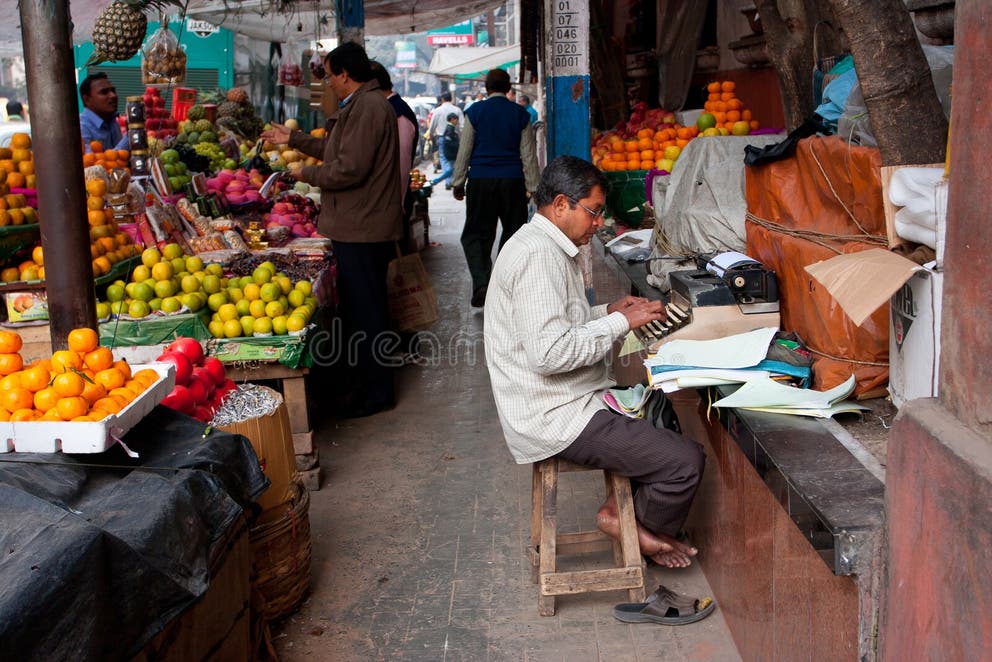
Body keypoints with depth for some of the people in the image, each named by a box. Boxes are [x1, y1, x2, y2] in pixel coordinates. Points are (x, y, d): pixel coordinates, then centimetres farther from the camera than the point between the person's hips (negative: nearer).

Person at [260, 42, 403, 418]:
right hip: (362, 224, 11)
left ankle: (376, 391, 5)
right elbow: (336, 149, 29)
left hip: (361, 229, -11)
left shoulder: (366, 108, -18)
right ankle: (370, 382, 28)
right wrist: (293, 140, 33)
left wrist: (307, 174, -9)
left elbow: (350, 168, -24)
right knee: (367, 306, 17)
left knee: (364, 310, -4)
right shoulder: (363, 105, 18)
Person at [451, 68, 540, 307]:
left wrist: (458, 183, 9)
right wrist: (532, 187, 11)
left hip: (481, 180, -1)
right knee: (513, 233, 12)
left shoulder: (475, 111, -1)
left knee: (475, 234, 4)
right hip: (512, 180, 1)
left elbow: (464, 151, 1)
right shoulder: (520, 114, 3)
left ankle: (481, 284, -13)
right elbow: (528, 154, 5)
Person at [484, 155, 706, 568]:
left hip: (563, 400, 11)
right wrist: (621, 322, -19)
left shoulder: (544, 246, 13)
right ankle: (641, 528, 13)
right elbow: (549, 352, -30)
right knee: (687, 461, -12)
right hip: (555, 417, -11)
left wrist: (607, 312, 9)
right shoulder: (538, 255, -22)